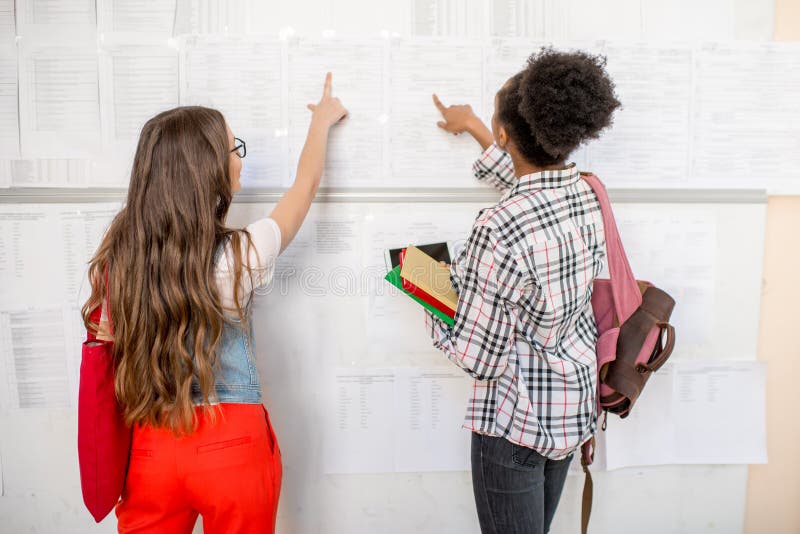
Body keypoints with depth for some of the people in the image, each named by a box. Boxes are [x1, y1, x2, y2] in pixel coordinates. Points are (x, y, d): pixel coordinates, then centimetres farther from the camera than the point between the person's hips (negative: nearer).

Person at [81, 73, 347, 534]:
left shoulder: (116, 254, -8)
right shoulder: (239, 256, -18)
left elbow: (106, 347, 1)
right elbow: (305, 184, -1)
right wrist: (323, 119, 16)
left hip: (150, 444, 3)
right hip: (231, 446, -3)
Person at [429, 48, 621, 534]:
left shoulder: (499, 228, -30)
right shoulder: (586, 194, -6)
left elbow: (479, 357, -23)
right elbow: (531, 180, 18)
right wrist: (473, 127, 29)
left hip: (517, 420, -8)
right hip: (576, 403, 8)